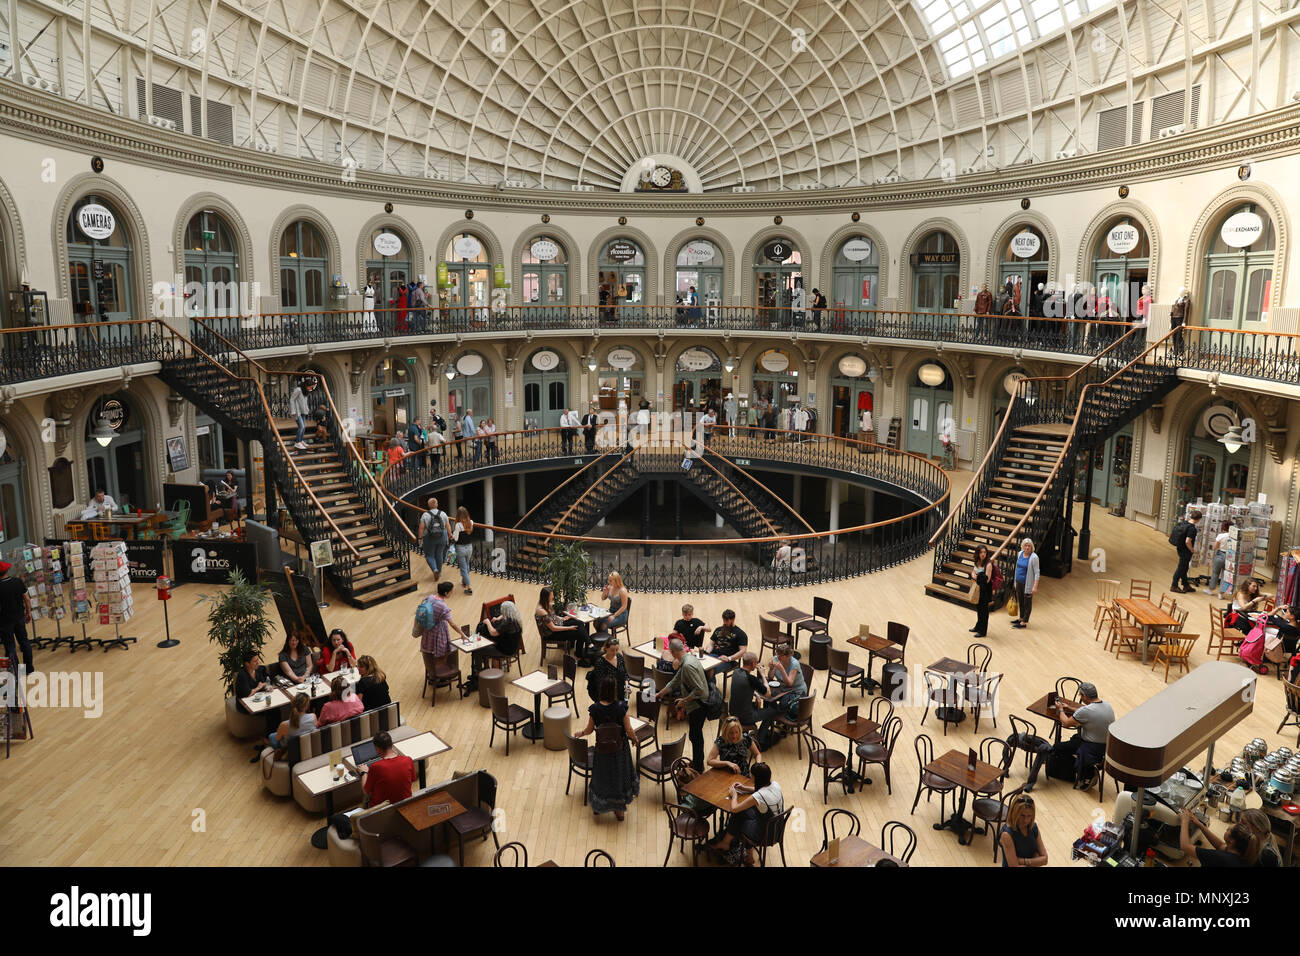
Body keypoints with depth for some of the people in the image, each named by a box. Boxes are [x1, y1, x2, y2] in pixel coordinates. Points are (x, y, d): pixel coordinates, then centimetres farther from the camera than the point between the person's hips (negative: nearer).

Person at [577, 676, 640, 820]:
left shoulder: (594, 709, -19)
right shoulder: (621, 707, -24)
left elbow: (589, 730, -6)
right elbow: (629, 730, -16)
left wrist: (580, 733, 16)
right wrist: (634, 738, 5)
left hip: (602, 750, 1)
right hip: (620, 749, -1)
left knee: (601, 776, 23)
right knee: (620, 775, 20)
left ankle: (597, 807, 40)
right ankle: (619, 810, 32)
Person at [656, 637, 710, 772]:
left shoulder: (687, 666, -27)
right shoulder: (689, 658, 5)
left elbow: (699, 690, -30)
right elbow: (675, 681, 19)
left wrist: (685, 700, -18)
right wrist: (660, 694, 26)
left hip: (697, 706, -9)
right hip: (698, 705, 9)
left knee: (695, 736, 6)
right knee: (696, 735, 22)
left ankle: (698, 768, 21)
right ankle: (698, 763, 38)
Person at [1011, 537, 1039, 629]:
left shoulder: (1034, 557, -17)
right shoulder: (1020, 553, 4)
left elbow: (1036, 573, -16)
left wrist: (1035, 586, -21)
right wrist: (1015, 581, 18)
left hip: (1027, 584, -7)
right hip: (1019, 582, 7)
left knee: (1027, 603, 3)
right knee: (1020, 601, 19)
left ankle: (1024, 622, 9)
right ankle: (1021, 618, 34)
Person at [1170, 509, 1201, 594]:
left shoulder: (1183, 523, 2)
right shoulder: (1192, 528, -23)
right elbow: (1188, 541, -27)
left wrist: (1177, 546, 20)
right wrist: (1192, 550, -11)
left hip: (1180, 548, 9)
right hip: (1185, 551, -9)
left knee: (1184, 568, 19)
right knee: (1181, 568, 3)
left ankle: (1185, 585, 31)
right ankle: (1174, 586, 11)